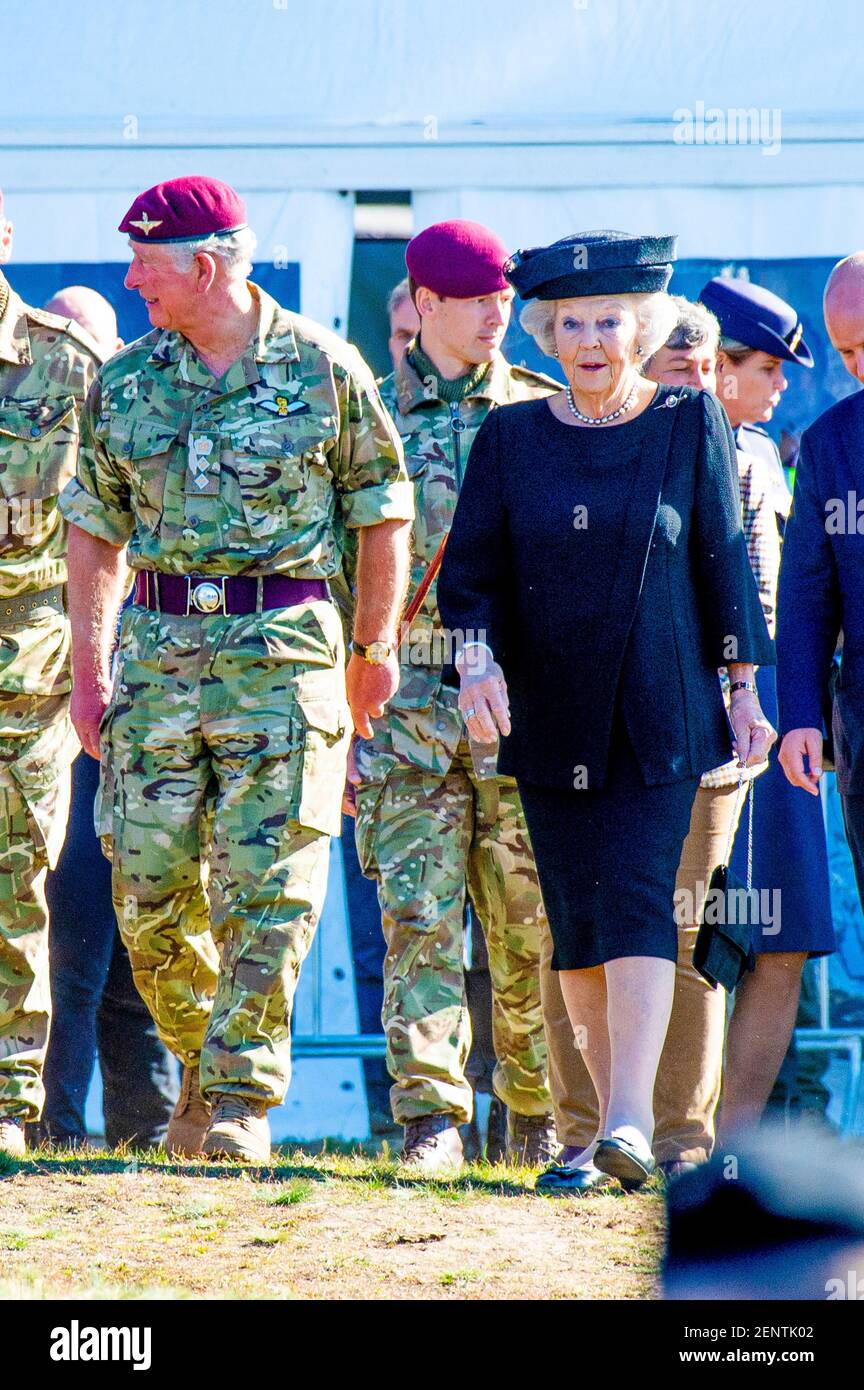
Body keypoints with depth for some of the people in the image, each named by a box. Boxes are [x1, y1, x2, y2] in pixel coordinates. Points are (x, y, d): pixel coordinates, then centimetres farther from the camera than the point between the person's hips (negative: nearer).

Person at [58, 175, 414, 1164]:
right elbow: (96, 530, 15)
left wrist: (373, 651, 8)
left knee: (267, 888, -8)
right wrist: (89, 668, 10)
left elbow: (382, 512, 6)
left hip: (284, 647, -3)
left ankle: (243, 1095, -3)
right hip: (159, 652, 4)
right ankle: (204, 1060, 22)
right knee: (150, 888, 1)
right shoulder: (125, 381, 9)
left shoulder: (323, 368, -1)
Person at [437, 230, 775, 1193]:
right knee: (575, 922, 4)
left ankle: (630, 1122, -23)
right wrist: (478, 658, -14)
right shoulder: (511, 437, 5)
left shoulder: (691, 424, 1)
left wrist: (744, 688, 4)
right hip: (550, 717, 3)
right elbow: (470, 569, 3)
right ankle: (616, 1123, 13)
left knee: (637, 899, -15)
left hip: (660, 714, -3)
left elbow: (725, 561, 5)